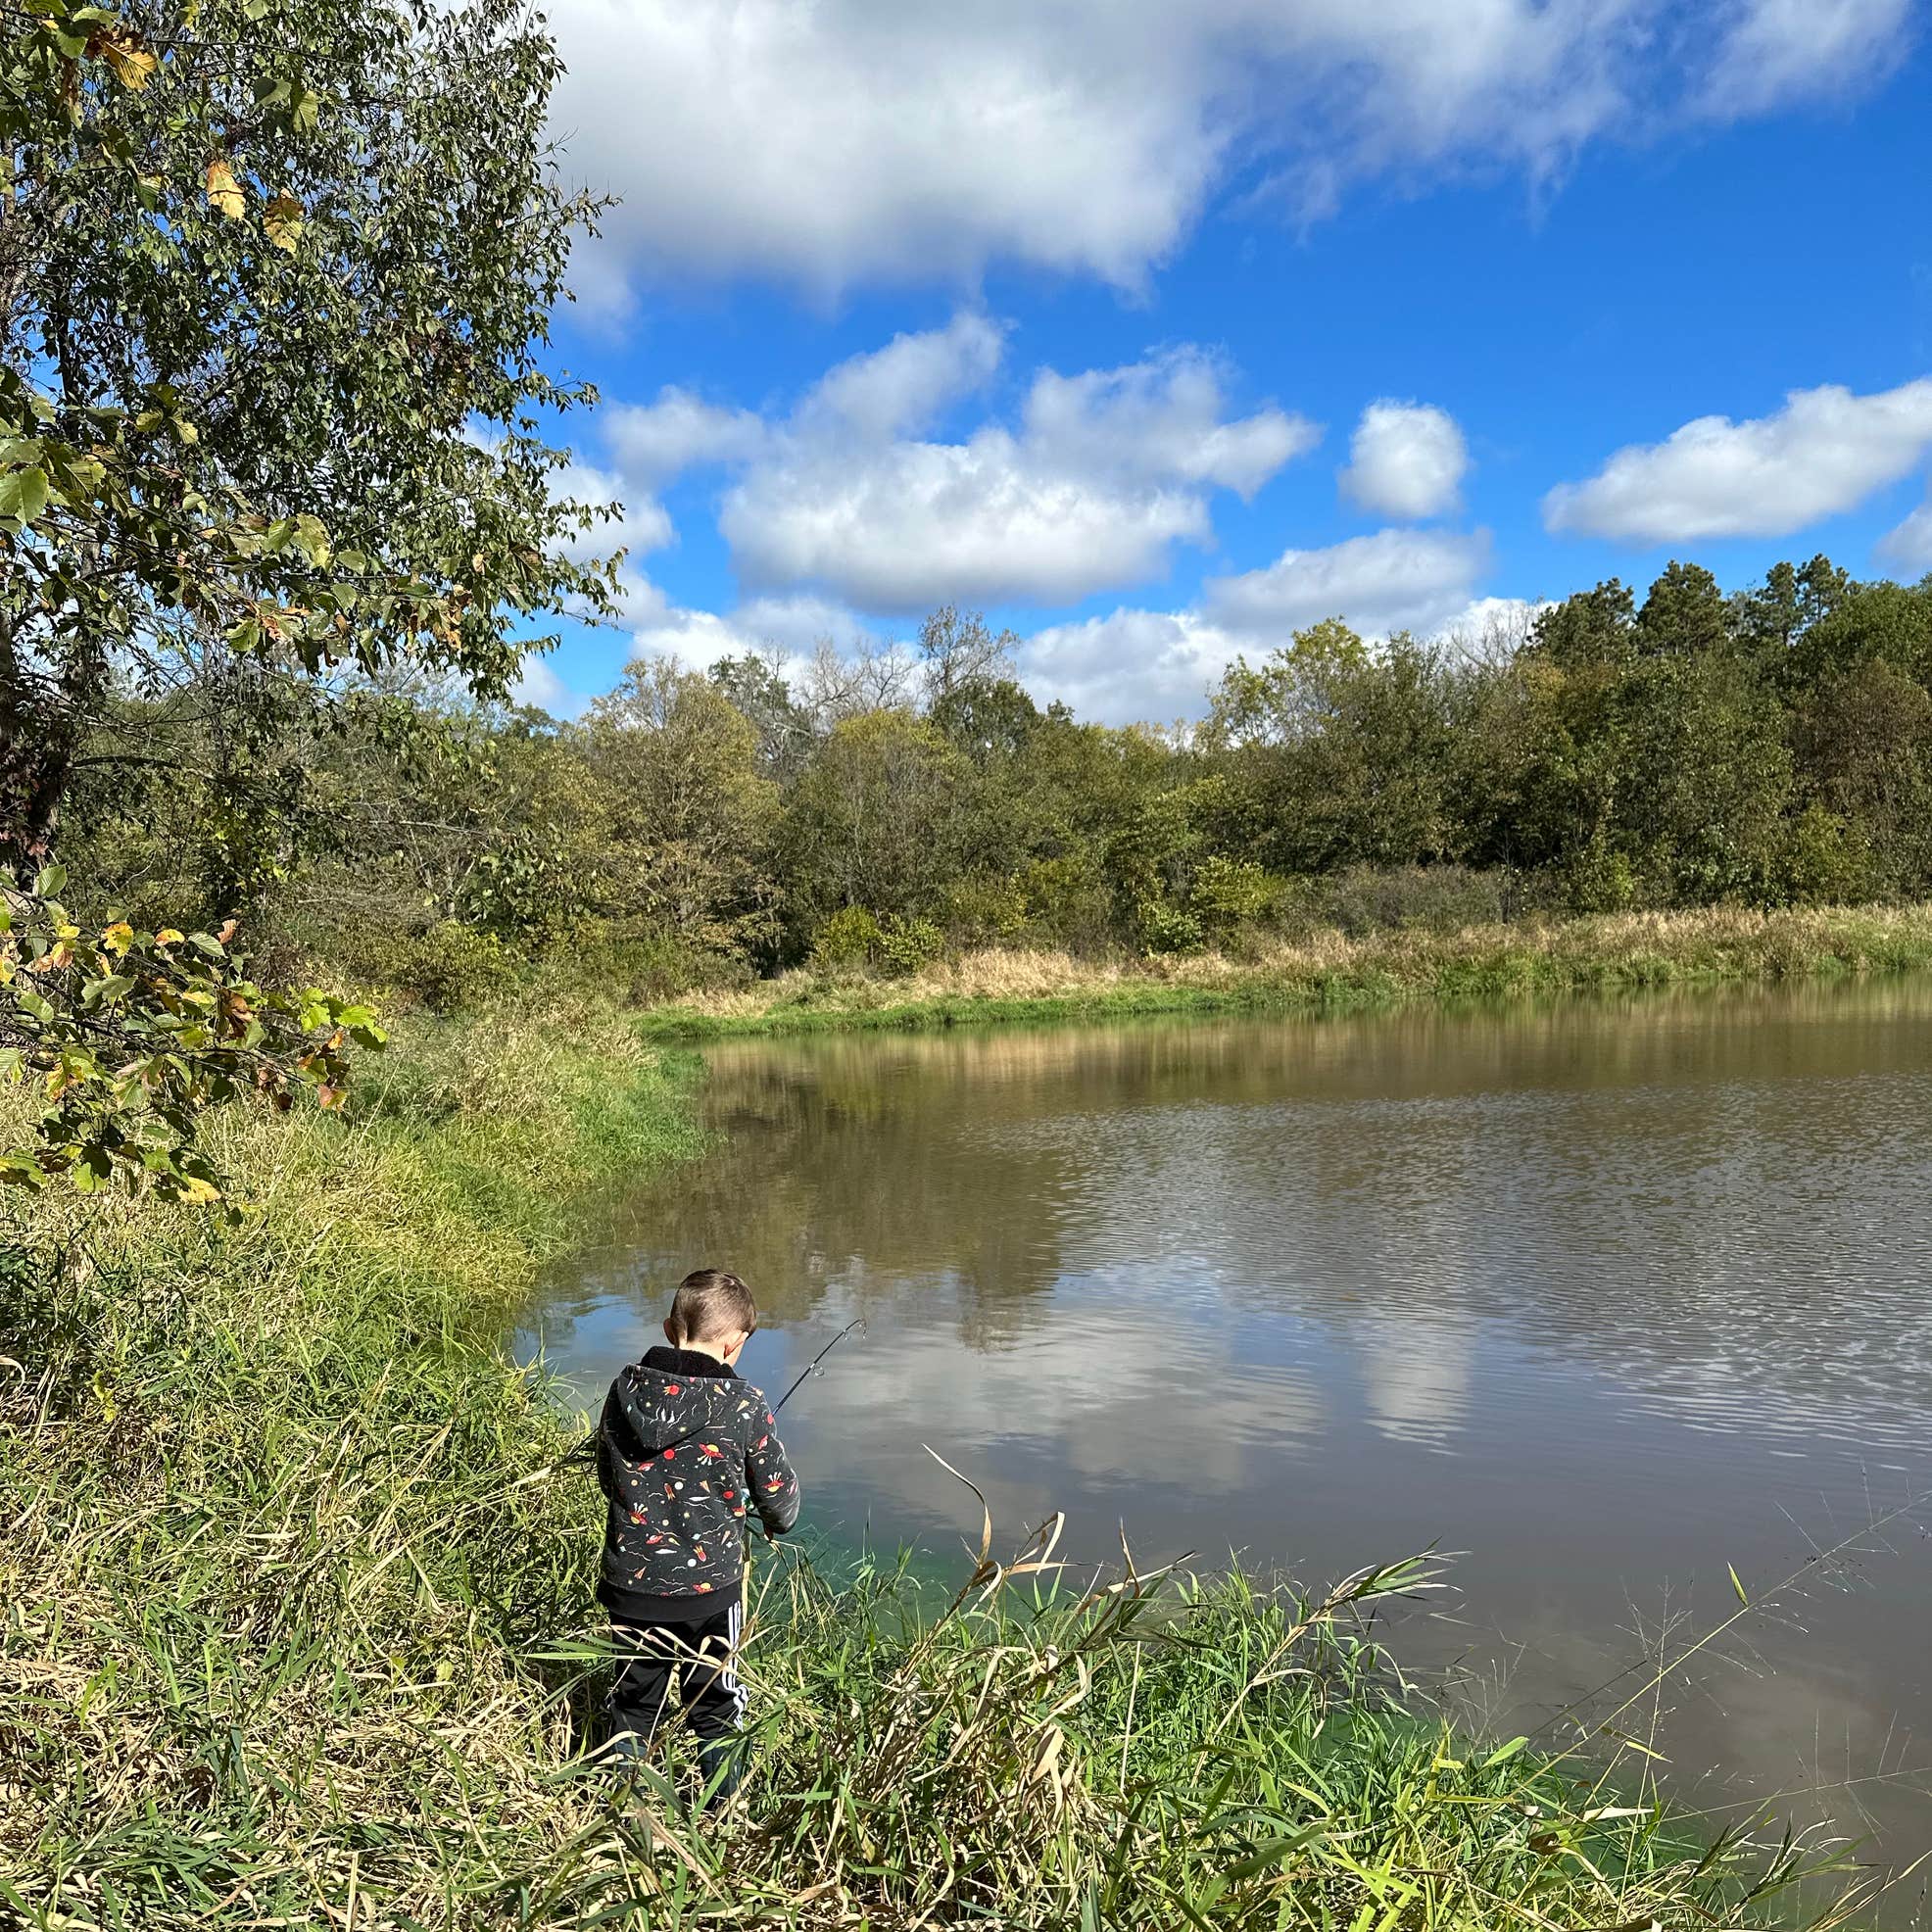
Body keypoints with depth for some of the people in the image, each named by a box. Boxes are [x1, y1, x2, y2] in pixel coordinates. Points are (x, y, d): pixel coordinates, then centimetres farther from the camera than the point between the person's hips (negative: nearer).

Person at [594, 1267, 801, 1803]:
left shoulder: (625, 1390, -7)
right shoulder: (743, 1405, -18)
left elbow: (608, 1476, 8)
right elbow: (779, 1495, -6)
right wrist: (776, 1522, 18)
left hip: (630, 1582, 3)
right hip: (709, 1588, -3)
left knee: (633, 1703, 21)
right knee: (716, 1711, 17)